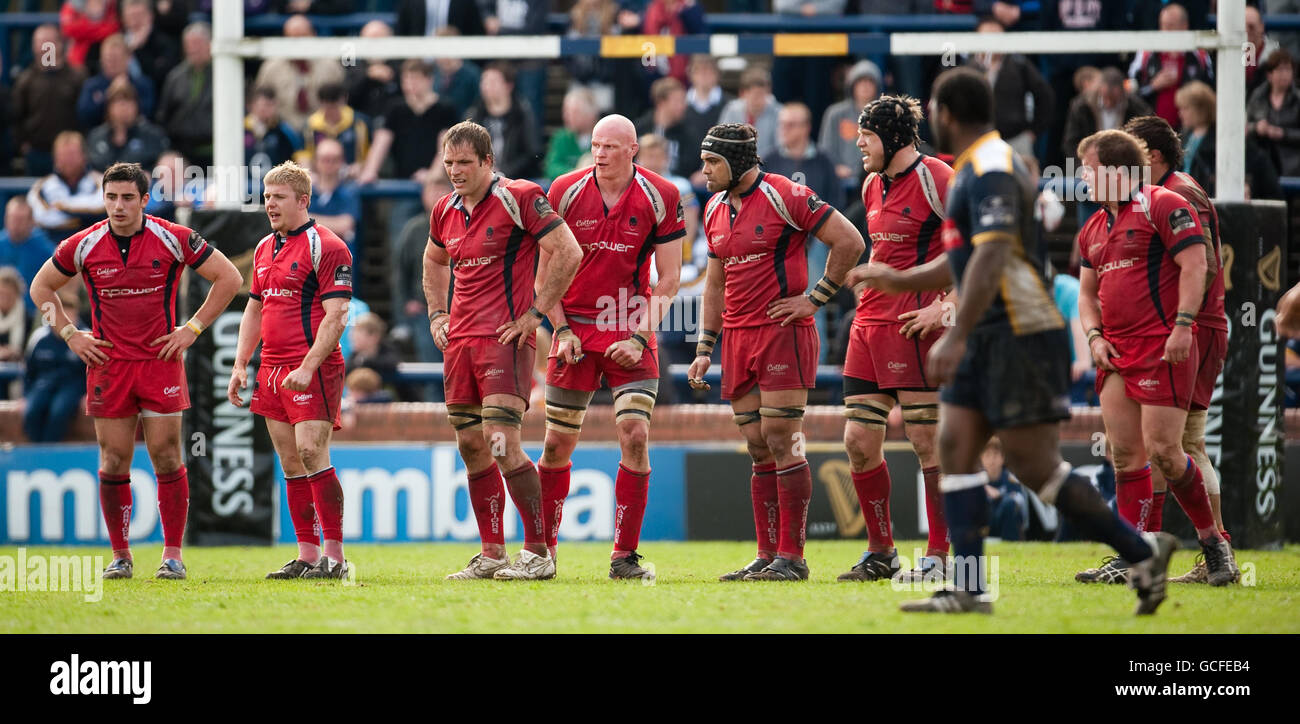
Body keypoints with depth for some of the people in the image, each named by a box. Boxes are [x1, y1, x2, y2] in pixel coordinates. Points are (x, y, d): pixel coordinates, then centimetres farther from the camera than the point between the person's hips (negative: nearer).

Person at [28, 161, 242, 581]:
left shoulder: (173, 239, -5)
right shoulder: (83, 246, -1)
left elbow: (228, 278, 3)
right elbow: (42, 286, 14)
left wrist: (192, 329, -1)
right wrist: (70, 334, 4)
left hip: (161, 361, -1)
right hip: (108, 365, 1)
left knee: (167, 458, -4)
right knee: (113, 462, 1)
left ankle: (172, 555, 2)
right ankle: (120, 557, 10)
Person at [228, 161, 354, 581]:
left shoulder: (325, 247, -8)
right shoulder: (265, 249, 17)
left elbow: (336, 316, -14)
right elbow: (254, 310, 25)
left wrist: (308, 367, -22)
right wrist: (241, 365, 15)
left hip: (312, 370, -8)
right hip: (272, 369, 8)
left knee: (311, 453, -15)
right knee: (290, 463, 7)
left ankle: (334, 556, -12)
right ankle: (307, 556, 10)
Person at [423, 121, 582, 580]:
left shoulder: (518, 198, -9)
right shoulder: (445, 211, 13)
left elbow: (568, 252, -12)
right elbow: (434, 260, 33)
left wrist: (535, 312, -13)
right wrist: (436, 314, 20)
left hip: (505, 336, -8)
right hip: (459, 338, 8)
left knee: (500, 442, -15)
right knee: (471, 447, 7)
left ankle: (538, 552, -9)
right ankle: (492, 555, 13)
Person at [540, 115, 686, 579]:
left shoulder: (660, 197, -5)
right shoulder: (566, 192, -3)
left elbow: (669, 278, -1)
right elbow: (546, 268, 5)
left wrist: (640, 338, -9)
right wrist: (561, 329, -4)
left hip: (631, 332, -1)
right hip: (576, 330, 1)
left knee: (635, 435, -12)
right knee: (557, 444, 3)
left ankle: (625, 555, -5)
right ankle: (541, 549, 17)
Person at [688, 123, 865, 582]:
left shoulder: (784, 197, -9)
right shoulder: (715, 211, 14)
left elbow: (849, 242, -9)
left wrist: (814, 300, -9)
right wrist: (705, 347, 16)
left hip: (783, 333, -7)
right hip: (737, 337, 7)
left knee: (780, 440, -9)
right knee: (758, 449, 7)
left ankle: (792, 557, -7)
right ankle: (767, 556, 8)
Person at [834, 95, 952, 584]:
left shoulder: (936, 179, -9)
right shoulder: (873, 186, 16)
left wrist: (946, 304, -17)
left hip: (914, 325, -8)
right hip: (869, 323, 8)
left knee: (927, 441, -6)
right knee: (859, 442, 6)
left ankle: (939, 554, -1)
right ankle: (881, 553, 16)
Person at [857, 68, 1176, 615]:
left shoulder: (990, 170, -16)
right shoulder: (974, 170, 17)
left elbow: (991, 258, -27)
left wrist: (956, 337, -32)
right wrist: (897, 280, 29)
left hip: (1020, 334, -10)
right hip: (988, 340, 10)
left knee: (1034, 467, -9)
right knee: (955, 448, 2)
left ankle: (1142, 552, 1)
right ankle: (968, 589, 0)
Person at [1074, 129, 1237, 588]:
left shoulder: (1163, 206, -5)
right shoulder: (1093, 229, 20)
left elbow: (1195, 265, -12)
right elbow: (1088, 291, 27)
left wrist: (1183, 326, -20)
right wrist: (1095, 336, 9)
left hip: (1163, 348, -8)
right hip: (1117, 354, 8)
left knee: (1162, 451, -12)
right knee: (1124, 454, 2)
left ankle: (1213, 541, 4)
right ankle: (1132, 559, 3)